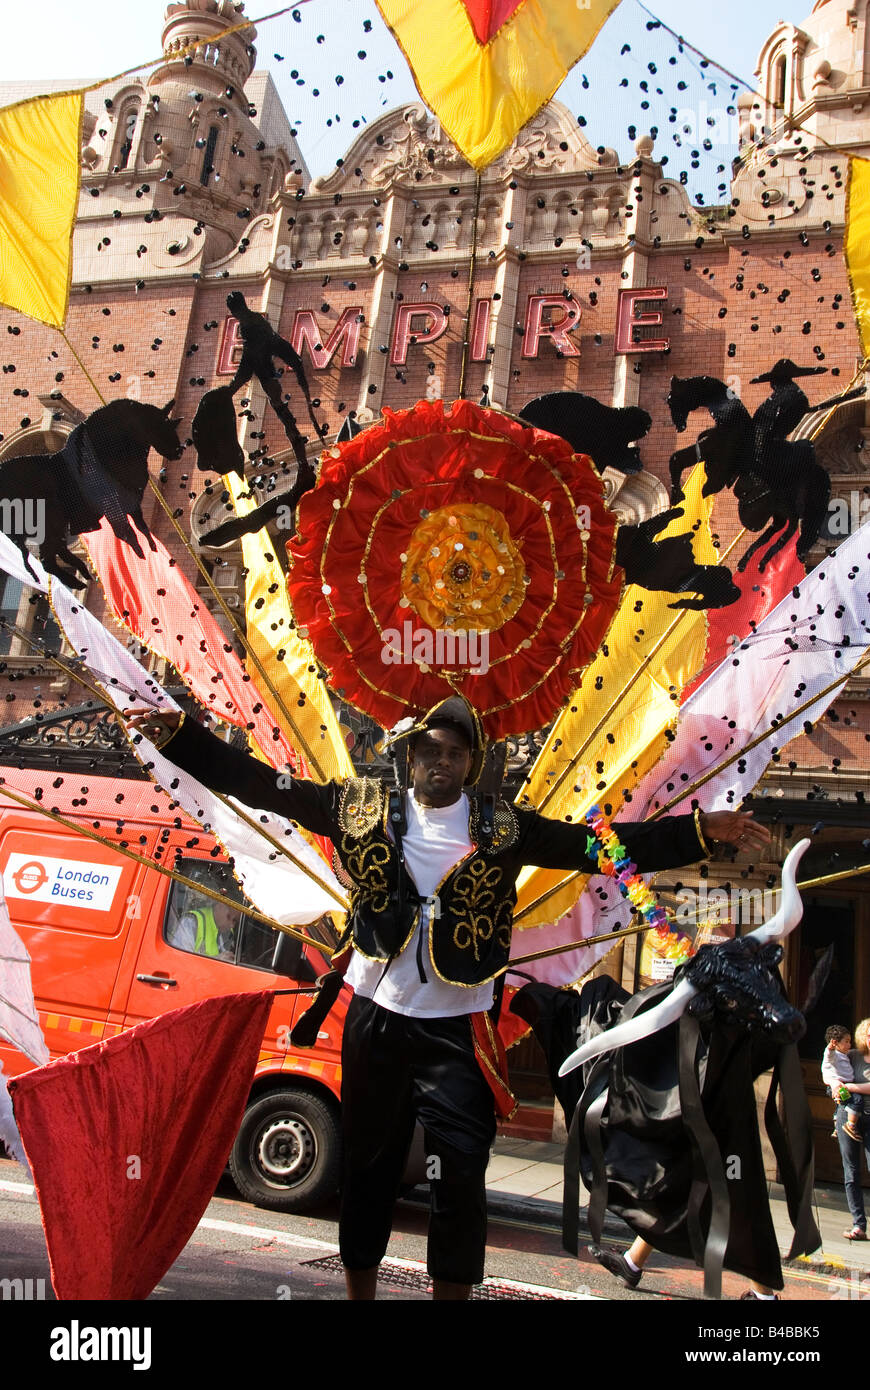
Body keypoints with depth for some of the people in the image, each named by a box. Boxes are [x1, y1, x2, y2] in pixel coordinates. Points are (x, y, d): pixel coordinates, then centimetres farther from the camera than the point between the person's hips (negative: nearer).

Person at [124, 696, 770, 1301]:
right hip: (376, 1018, 1)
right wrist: (179, 732, -7)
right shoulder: (364, 808, -1)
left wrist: (703, 829, -13)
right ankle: (360, 1287, 34)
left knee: (460, 1172, 0)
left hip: (457, 1026, -1)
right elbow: (260, 784, -1)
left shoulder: (503, 828, -2)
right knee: (369, 1163, 14)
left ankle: (453, 1289, 20)